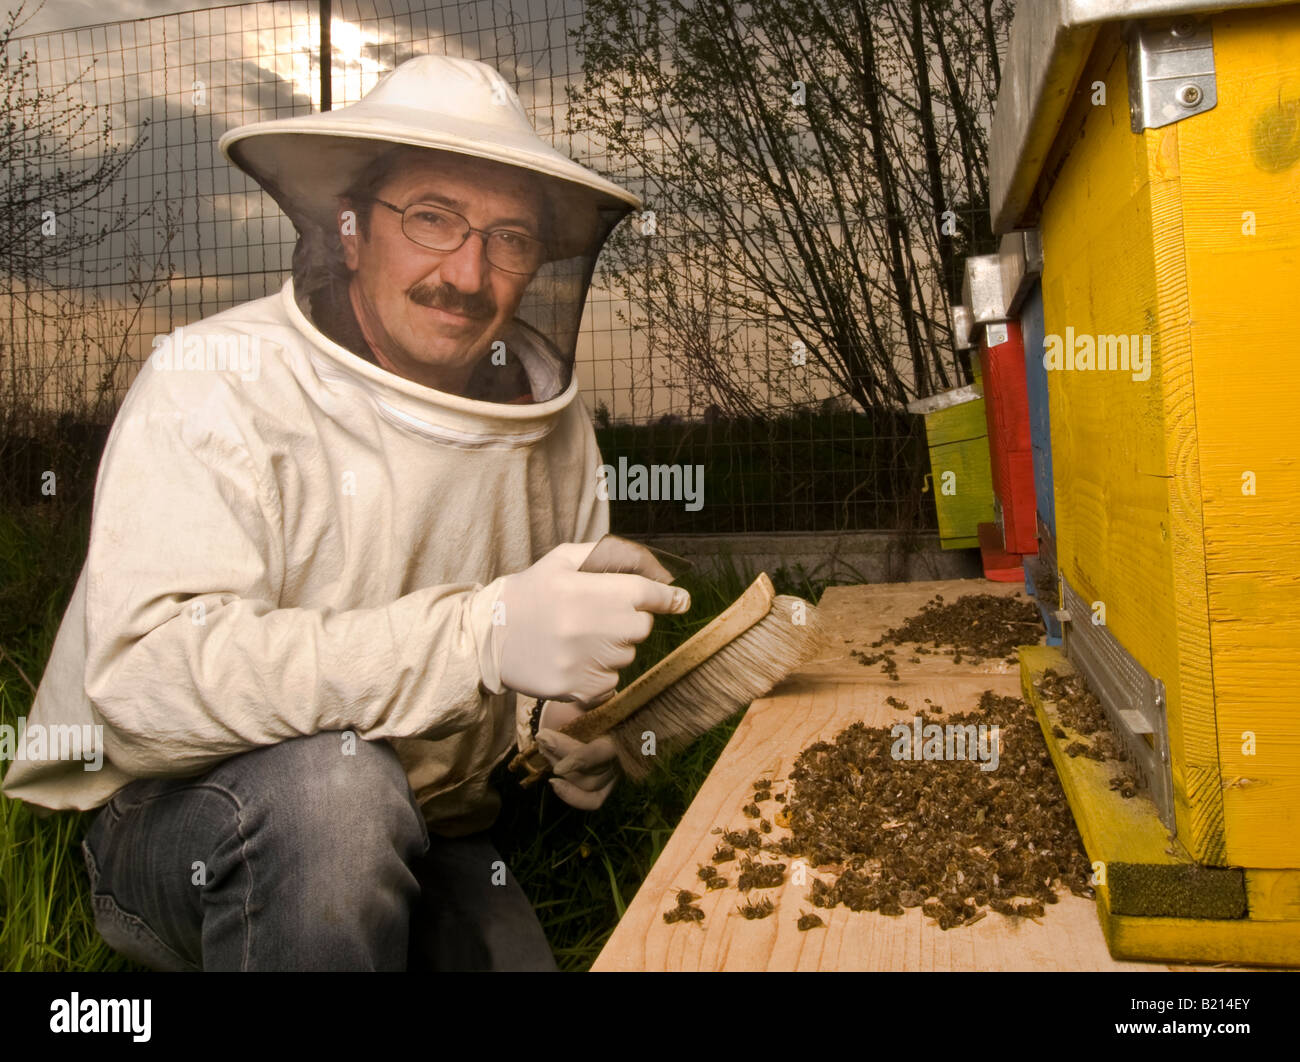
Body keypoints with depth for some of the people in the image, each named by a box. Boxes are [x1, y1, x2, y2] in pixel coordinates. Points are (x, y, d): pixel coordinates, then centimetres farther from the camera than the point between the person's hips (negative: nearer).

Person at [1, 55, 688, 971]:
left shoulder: (553, 427, -1)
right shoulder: (218, 379, -17)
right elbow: (142, 670, -30)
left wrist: (577, 723, -19)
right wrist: (482, 634, -38)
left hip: (420, 839, 5)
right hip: (174, 820, -4)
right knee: (333, 783, -33)